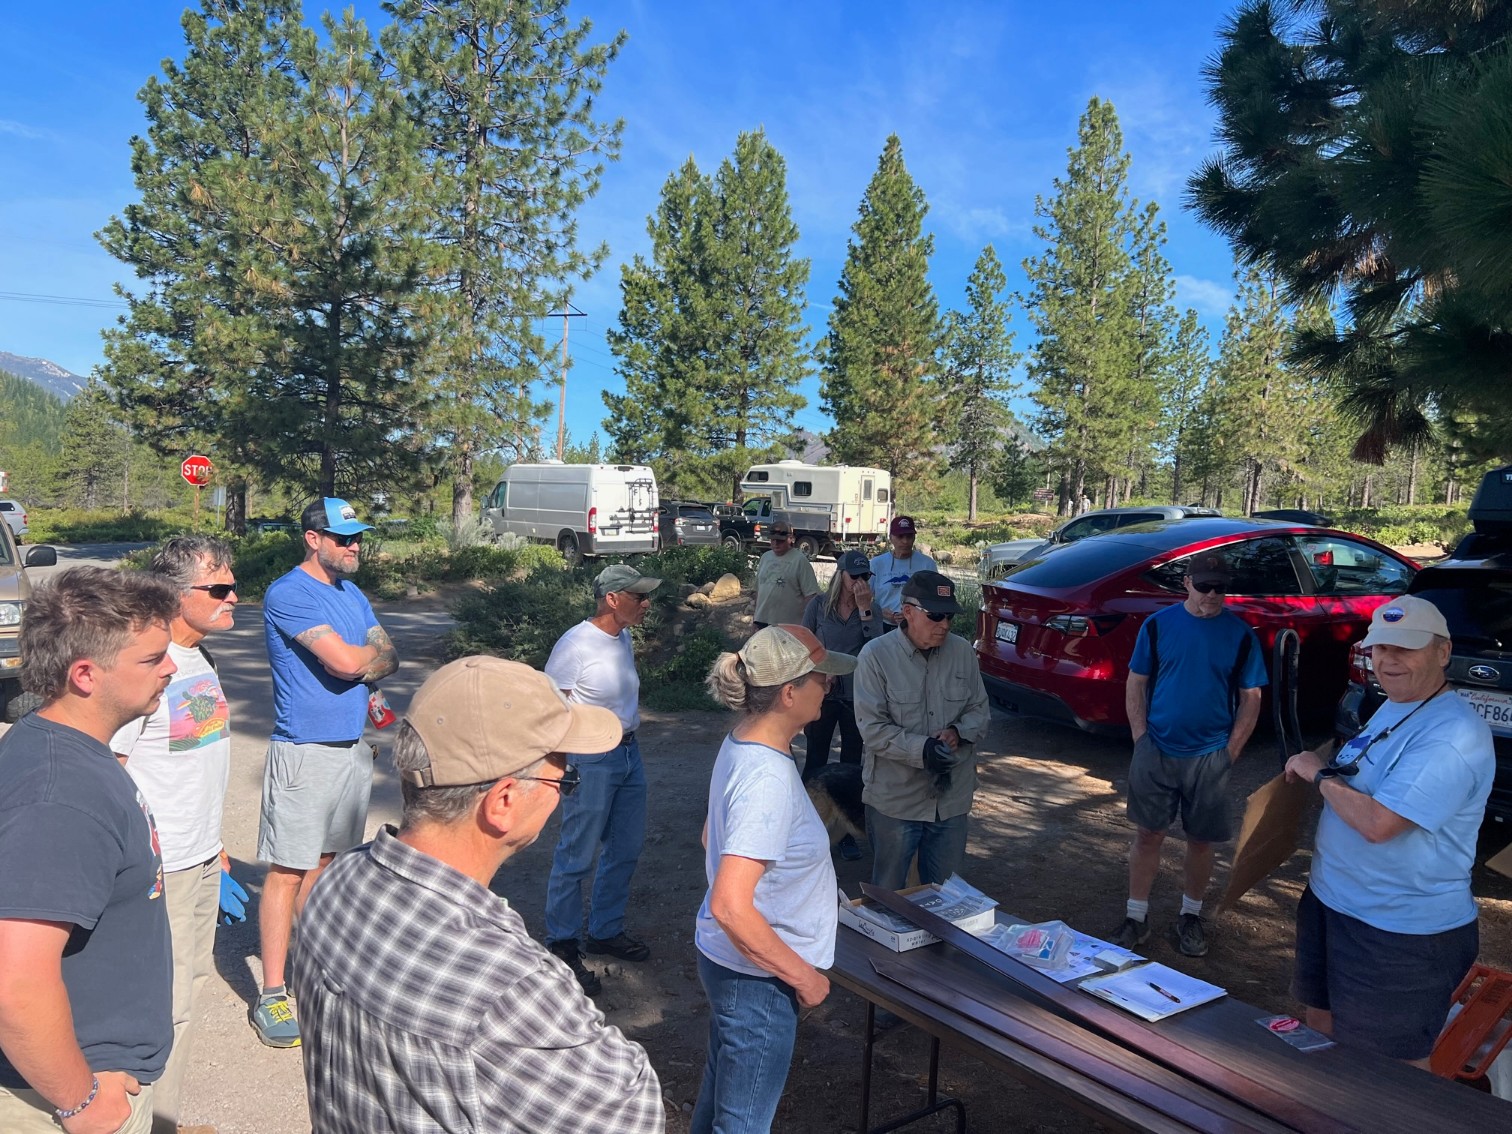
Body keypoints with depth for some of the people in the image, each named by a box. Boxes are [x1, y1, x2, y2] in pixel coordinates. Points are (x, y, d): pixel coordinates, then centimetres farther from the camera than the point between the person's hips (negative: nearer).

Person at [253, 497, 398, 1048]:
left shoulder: (352, 593, 13)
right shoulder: (287, 594, -13)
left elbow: (389, 659, 10)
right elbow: (346, 661, -22)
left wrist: (361, 664, -11)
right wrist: (374, 654, -1)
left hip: (353, 749, 7)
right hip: (304, 753, -7)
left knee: (325, 860, 16)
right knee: (287, 872, -2)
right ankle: (271, 997, 6)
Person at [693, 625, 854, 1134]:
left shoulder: (740, 743, -2)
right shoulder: (768, 779, -31)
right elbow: (730, 908, -33)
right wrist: (803, 976, -21)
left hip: (726, 960, 9)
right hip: (758, 977, -9)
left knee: (720, 1090, 28)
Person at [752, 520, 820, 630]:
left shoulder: (800, 560, -9)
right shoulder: (765, 557, 12)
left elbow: (810, 594, -11)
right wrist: (756, 613, 16)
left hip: (789, 624, -6)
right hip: (763, 621, 6)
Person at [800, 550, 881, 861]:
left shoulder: (871, 608, -3)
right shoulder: (819, 605, -5)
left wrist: (865, 609, -22)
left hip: (856, 698, 1)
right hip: (822, 695, -1)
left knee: (851, 765, 11)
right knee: (815, 762, 9)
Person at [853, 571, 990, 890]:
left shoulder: (963, 651, 0)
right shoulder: (876, 655, -12)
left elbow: (981, 711, 7)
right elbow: (872, 727, -15)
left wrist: (958, 732, -15)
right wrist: (921, 749, -28)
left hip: (952, 798, 4)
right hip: (895, 799, -3)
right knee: (887, 893, 14)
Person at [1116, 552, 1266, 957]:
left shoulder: (1240, 634, -1)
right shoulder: (1158, 625, -1)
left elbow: (1250, 697, 4)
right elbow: (1136, 684, 3)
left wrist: (1230, 751, -3)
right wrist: (1141, 738, -5)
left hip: (1209, 757, 0)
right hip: (1156, 752, 0)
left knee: (1200, 840, 10)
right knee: (1148, 834, 6)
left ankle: (1190, 916, 28)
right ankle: (1136, 917, 18)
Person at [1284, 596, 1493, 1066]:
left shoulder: (1454, 736, -25)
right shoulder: (1392, 707, 7)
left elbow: (1377, 823, -30)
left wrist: (1319, 773, -16)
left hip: (1403, 934, -9)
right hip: (1332, 902, 9)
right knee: (1321, 1026, 24)